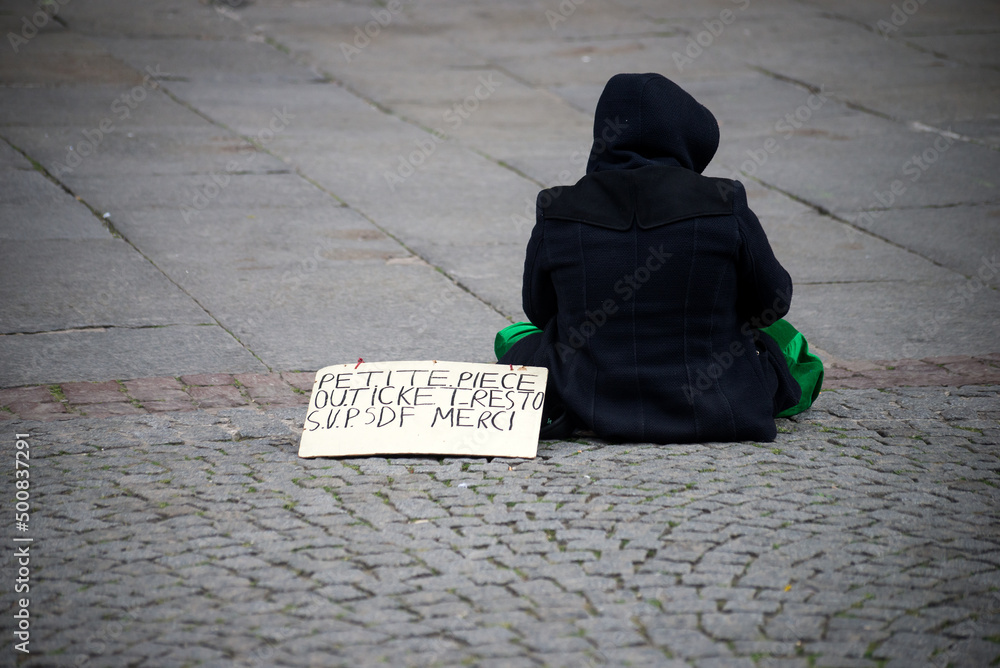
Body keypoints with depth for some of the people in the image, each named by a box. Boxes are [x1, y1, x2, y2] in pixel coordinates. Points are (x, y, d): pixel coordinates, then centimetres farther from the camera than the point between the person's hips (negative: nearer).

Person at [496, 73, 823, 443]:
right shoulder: (724, 207, -14)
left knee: (514, 337, 30)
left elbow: (539, 311, 5)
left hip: (590, 411, 1)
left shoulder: (558, 213, -10)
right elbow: (771, 301, 0)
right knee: (782, 338, 29)